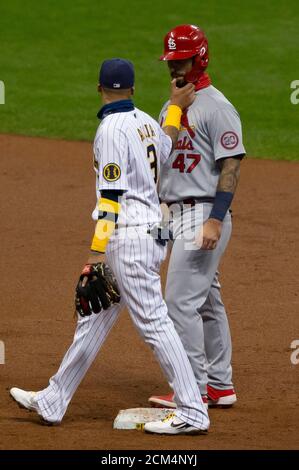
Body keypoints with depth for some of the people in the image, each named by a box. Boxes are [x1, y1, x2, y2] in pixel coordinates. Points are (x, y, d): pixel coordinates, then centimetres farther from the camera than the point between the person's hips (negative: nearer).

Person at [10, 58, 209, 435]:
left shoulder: (112, 128, -15)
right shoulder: (146, 122, 10)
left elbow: (111, 196, -19)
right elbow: (167, 147, 33)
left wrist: (97, 254, -20)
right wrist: (176, 107, 44)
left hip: (129, 237, -9)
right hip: (152, 230, 9)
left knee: (153, 322, -8)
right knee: (94, 317, 14)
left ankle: (193, 414, -7)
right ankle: (52, 403, 21)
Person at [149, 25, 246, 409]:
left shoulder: (216, 107, -12)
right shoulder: (171, 107, 16)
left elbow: (231, 165, -18)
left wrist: (215, 220, -25)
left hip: (204, 214, -10)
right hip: (176, 215, 10)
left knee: (181, 300, -12)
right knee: (206, 302, 13)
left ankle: (192, 389, -8)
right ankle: (220, 386, 19)